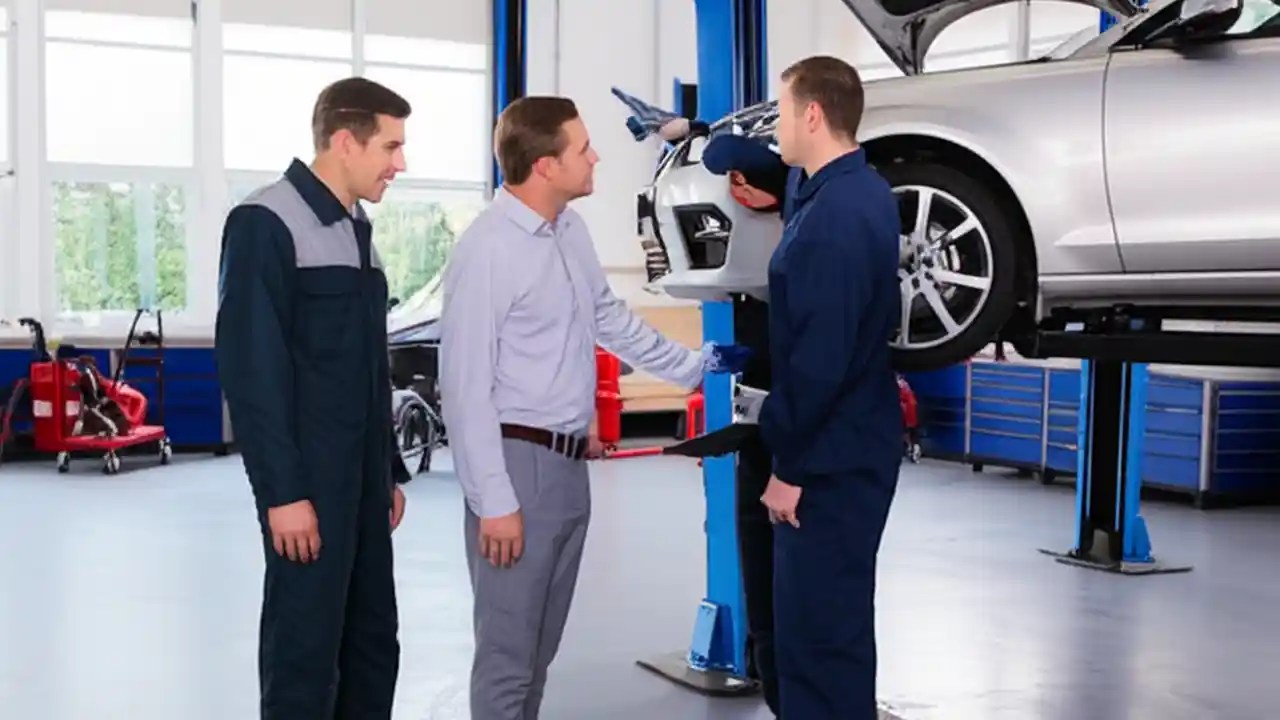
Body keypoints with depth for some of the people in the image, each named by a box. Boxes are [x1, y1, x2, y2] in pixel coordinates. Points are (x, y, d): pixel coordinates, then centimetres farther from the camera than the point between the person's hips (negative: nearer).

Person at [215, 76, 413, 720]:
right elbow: (249, 367, -17)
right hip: (308, 481, -8)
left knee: (373, 642, 13)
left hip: (362, 478, 8)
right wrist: (282, 491, -20)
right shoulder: (266, 223, -11)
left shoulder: (356, 228, 15)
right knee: (305, 649, 0)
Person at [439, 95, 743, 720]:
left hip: (569, 464, 8)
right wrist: (494, 501, -19)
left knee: (541, 649, 18)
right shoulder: (487, 250, -19)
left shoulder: (572, 230, 6)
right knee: (508, 655, 1)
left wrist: (694, 366, 25)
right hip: (519, 464, -8)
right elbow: (465, 386, -19)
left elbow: (611, 320, 20)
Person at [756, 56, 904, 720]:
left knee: (819, 629, -1)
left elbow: (819, 358, -25)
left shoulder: (832, 217, -23)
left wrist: (789, 464, -17)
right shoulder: (862, 192, 8)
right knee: (831, 618, 21)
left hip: (832, 457, -10)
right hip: (850, 443, 10)